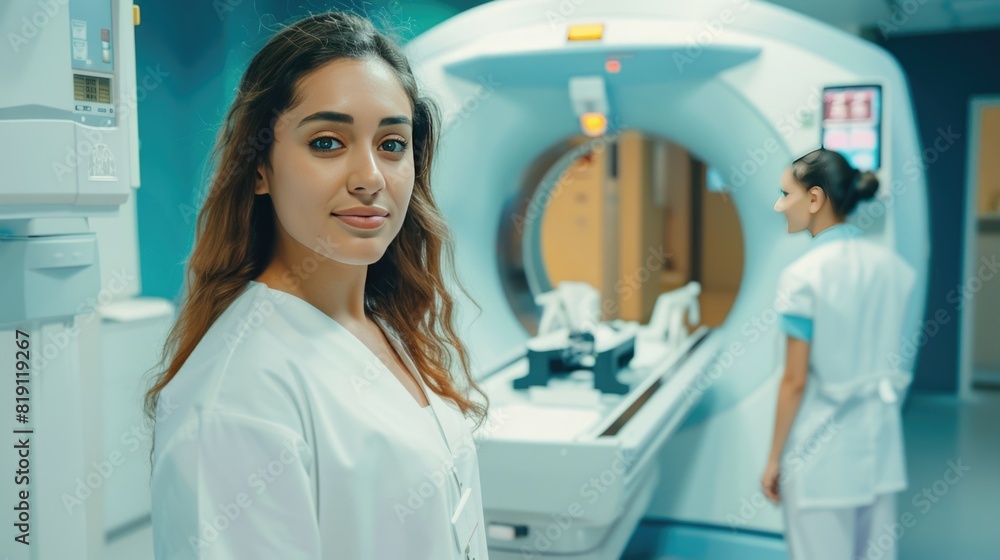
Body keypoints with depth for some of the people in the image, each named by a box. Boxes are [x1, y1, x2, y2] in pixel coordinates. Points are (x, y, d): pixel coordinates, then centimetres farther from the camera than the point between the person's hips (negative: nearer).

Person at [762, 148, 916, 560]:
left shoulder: (804, 276, -16)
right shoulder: (894, 267, 2)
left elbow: (795, 381, -13)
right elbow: (894, 364, 9)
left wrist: (774, 459, -5)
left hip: (822, 454, -6)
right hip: (880, 447, 6)